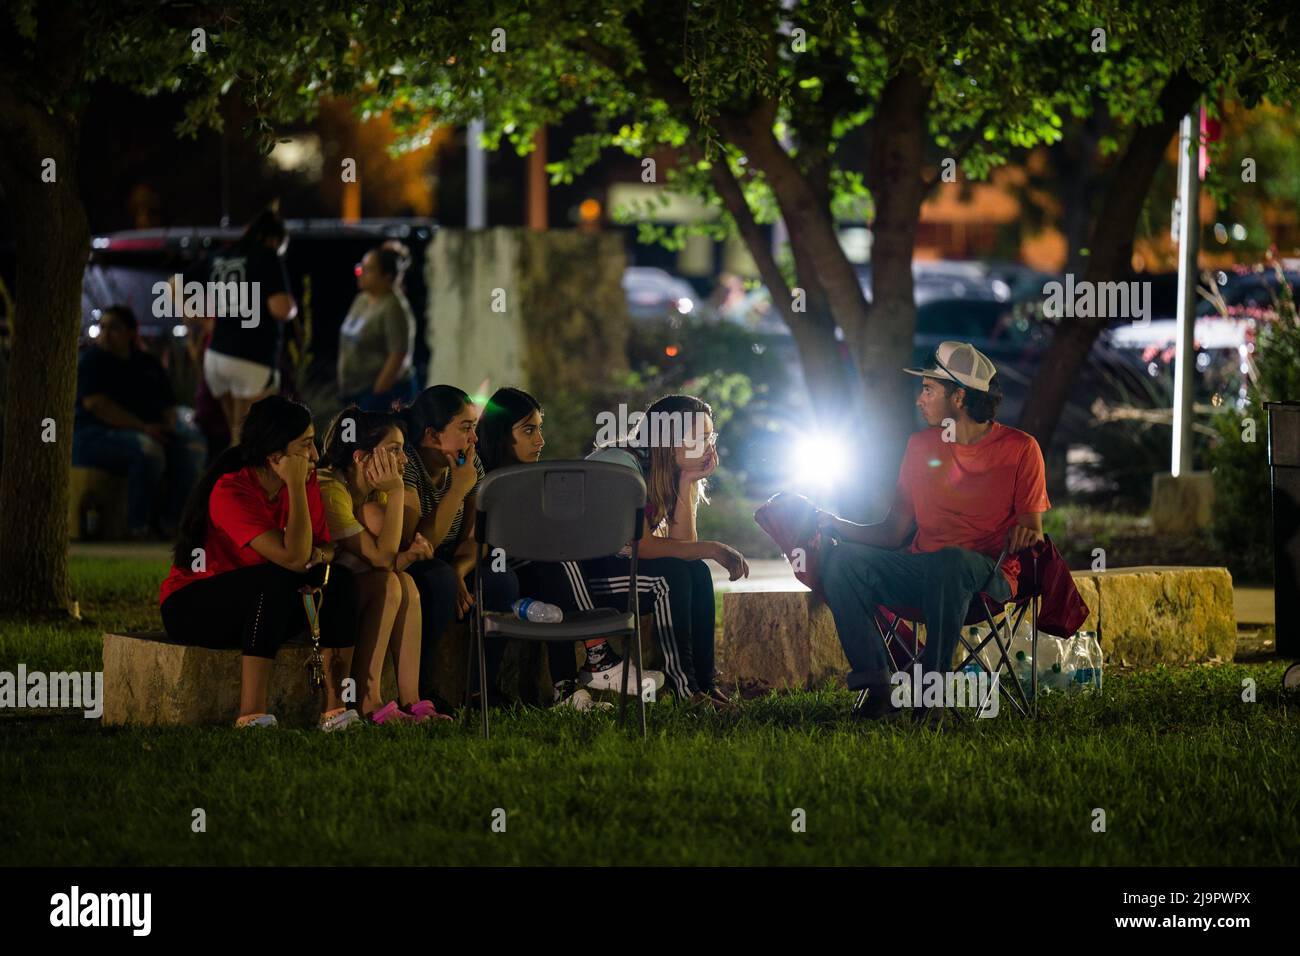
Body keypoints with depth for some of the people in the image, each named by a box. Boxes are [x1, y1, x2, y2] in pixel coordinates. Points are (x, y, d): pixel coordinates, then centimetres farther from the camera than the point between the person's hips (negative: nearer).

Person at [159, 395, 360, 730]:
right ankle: (251, 716, -40)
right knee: (277, 579, -34)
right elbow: (292, 557, -33)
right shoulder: (231, 491, -26)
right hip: (191, 608, -7)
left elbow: (326, 545, 2)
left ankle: (335, 707, -23)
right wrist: (296, 485, -31)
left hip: (258, 606, 7)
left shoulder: (307, 482, -3)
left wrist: (318, 556, -22)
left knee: (341, 580, -15)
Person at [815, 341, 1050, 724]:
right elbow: (892, 533, 14)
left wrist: (1025, 536, -25)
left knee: (951, 561, -40)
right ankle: (874, 686, -24)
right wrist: (835, 524, -1)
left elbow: (1032, 532, -1)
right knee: (842, 558, -20)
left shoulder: (1019, 448, 1)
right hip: (921, 573, 5)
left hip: (987, 577, -5)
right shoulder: (921, 445, 15)